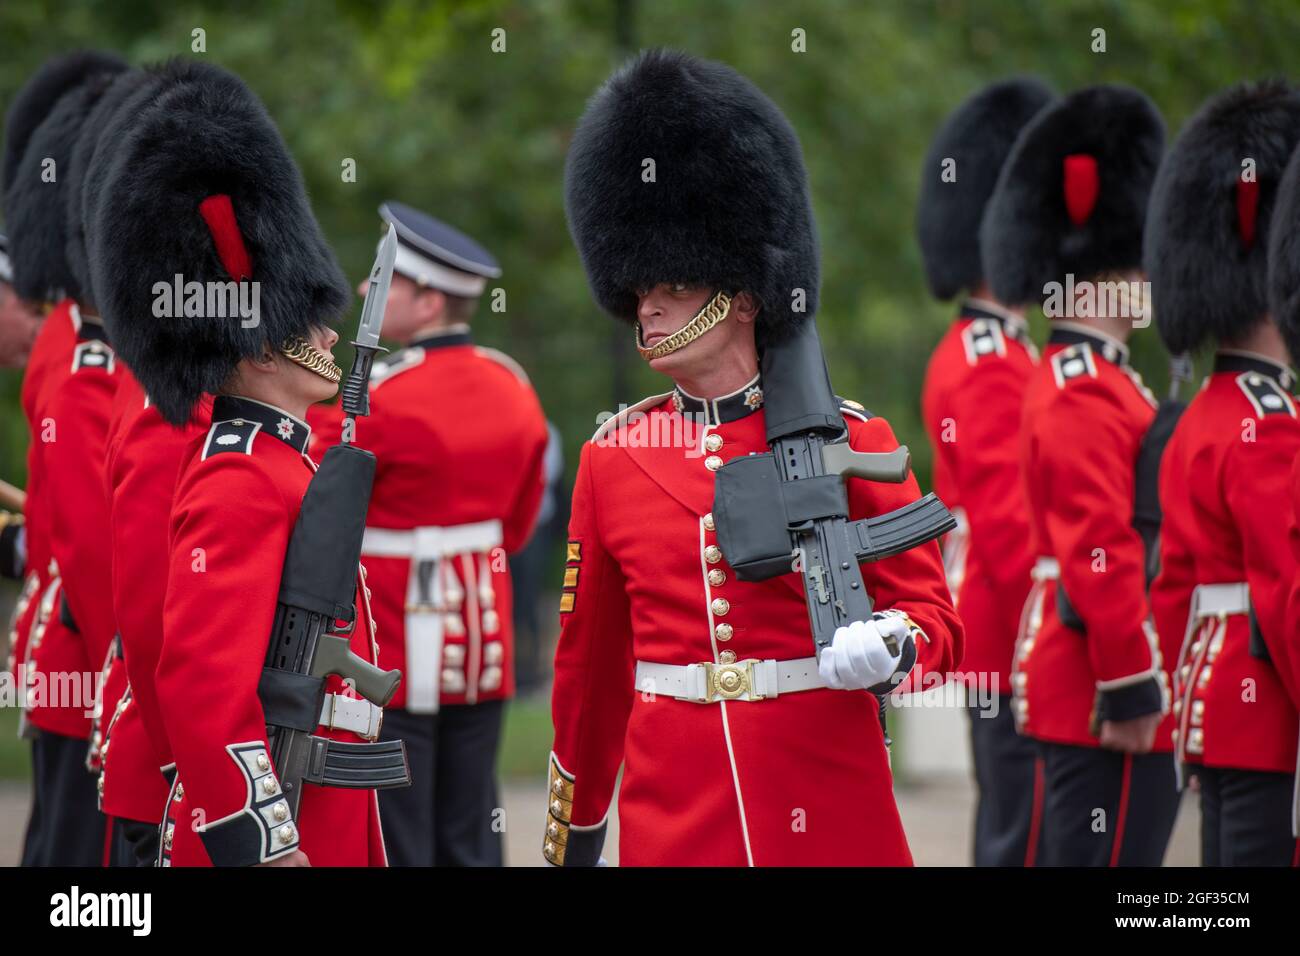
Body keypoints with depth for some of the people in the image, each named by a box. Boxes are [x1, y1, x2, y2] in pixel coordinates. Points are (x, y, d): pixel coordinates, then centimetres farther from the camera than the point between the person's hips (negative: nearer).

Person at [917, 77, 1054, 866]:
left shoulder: (970, 356, 17)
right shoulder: (995, 369, -15)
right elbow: (1011, 526, -21)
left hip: (994, 646, 11)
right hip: (1018, 653, -11)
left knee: (1007, 837, 13)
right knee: (1022, 841, -8)